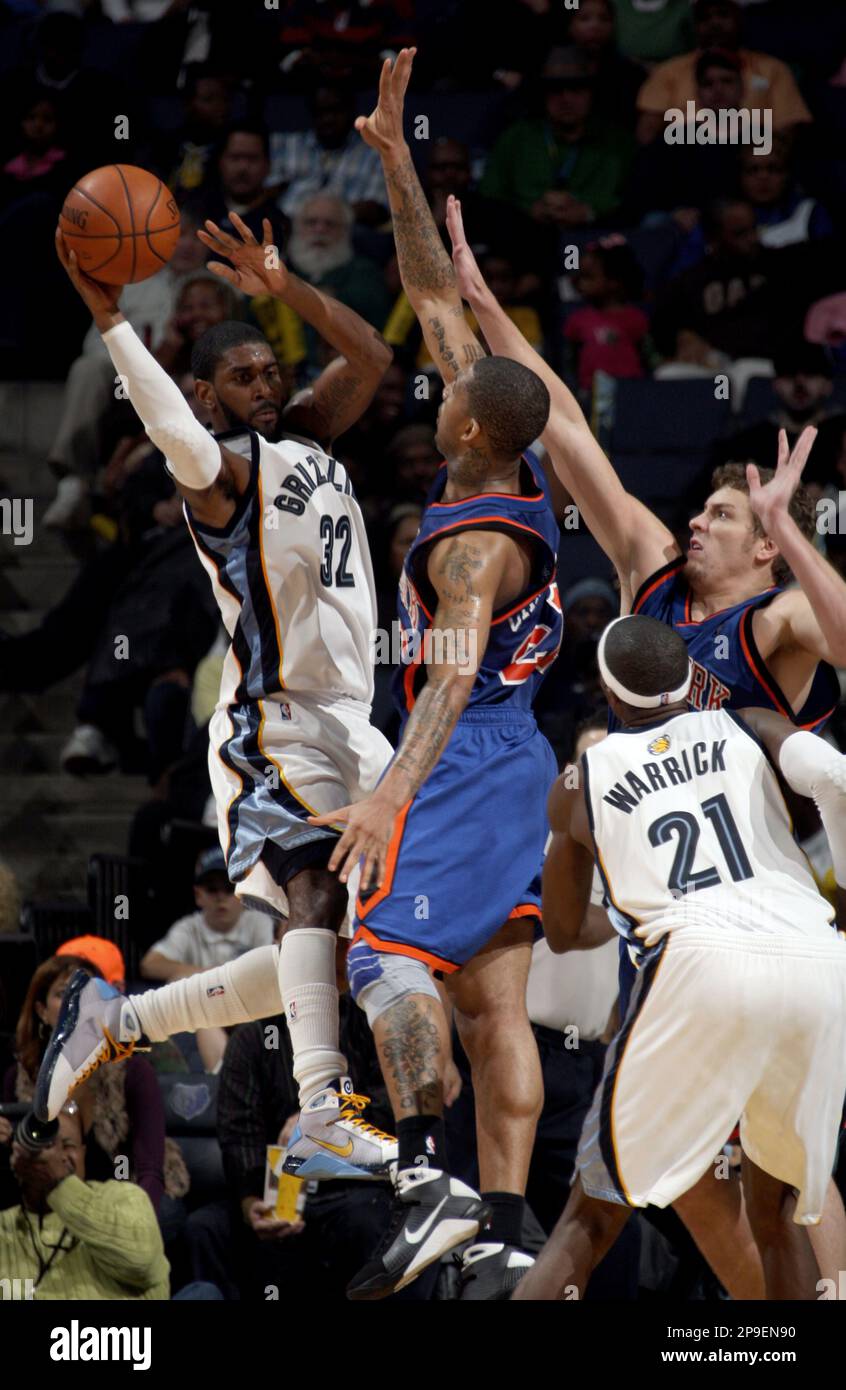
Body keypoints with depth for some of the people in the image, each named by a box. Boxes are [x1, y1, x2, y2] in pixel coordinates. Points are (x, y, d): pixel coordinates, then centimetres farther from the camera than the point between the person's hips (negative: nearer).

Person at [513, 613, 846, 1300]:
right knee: (779, 1215, 21)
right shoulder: (749, 729, 22)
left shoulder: (581, 784, 22)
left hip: (702, 961, -2)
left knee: (592, 1217, 4)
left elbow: (562, 934, 33)